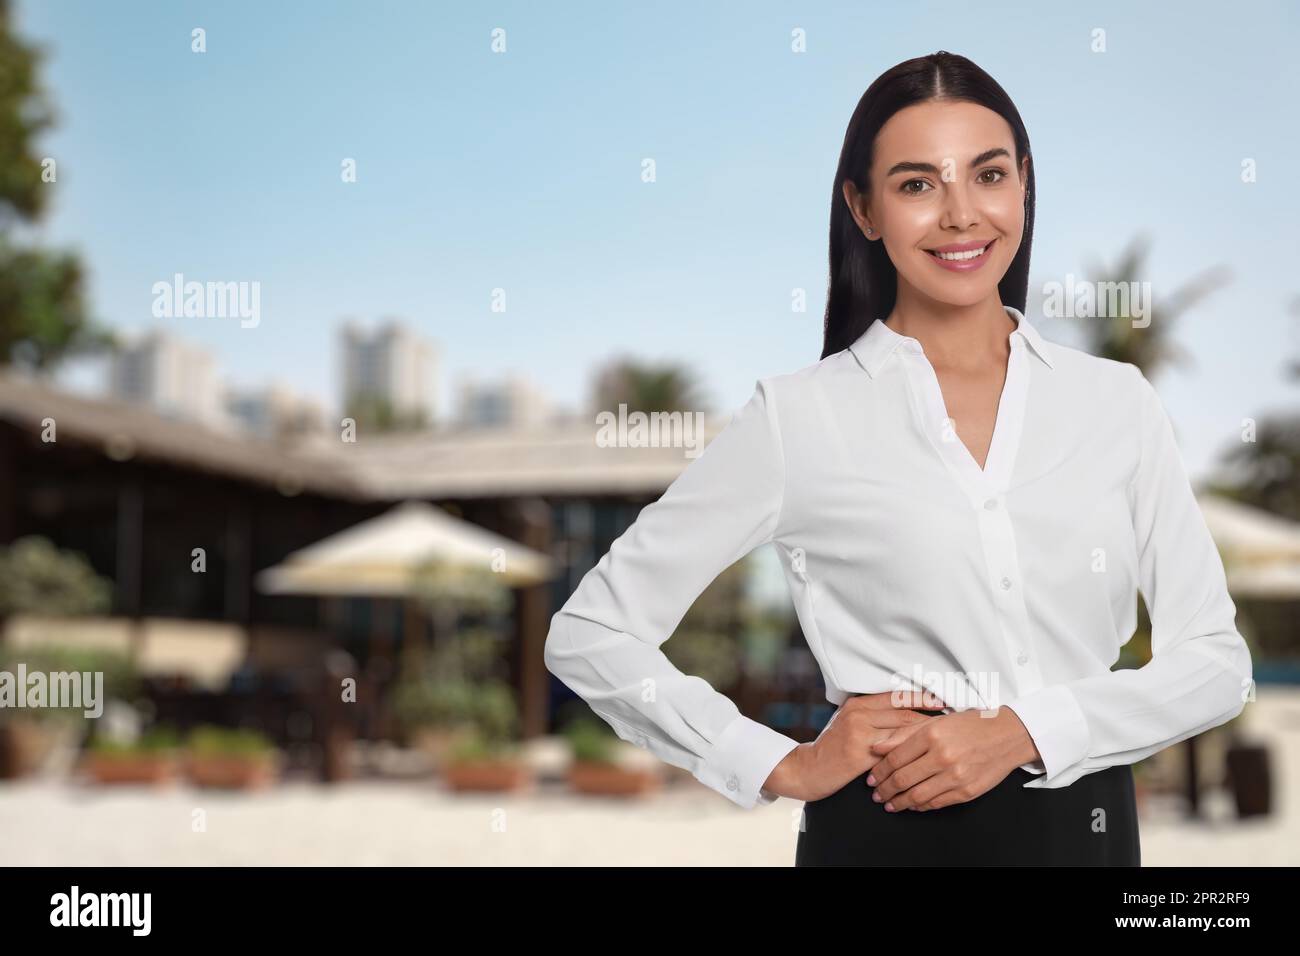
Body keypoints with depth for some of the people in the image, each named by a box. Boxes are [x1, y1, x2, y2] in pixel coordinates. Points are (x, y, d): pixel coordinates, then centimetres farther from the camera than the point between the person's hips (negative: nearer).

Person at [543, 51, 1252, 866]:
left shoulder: (1117, 400, 1)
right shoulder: (798, 418, -7)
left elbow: (1216, 658, -2)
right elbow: (591, 634, -5)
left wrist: (1025, 728, -15)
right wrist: (781, 767, -10)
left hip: (1085, 827, 2)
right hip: (886, 829, -2)